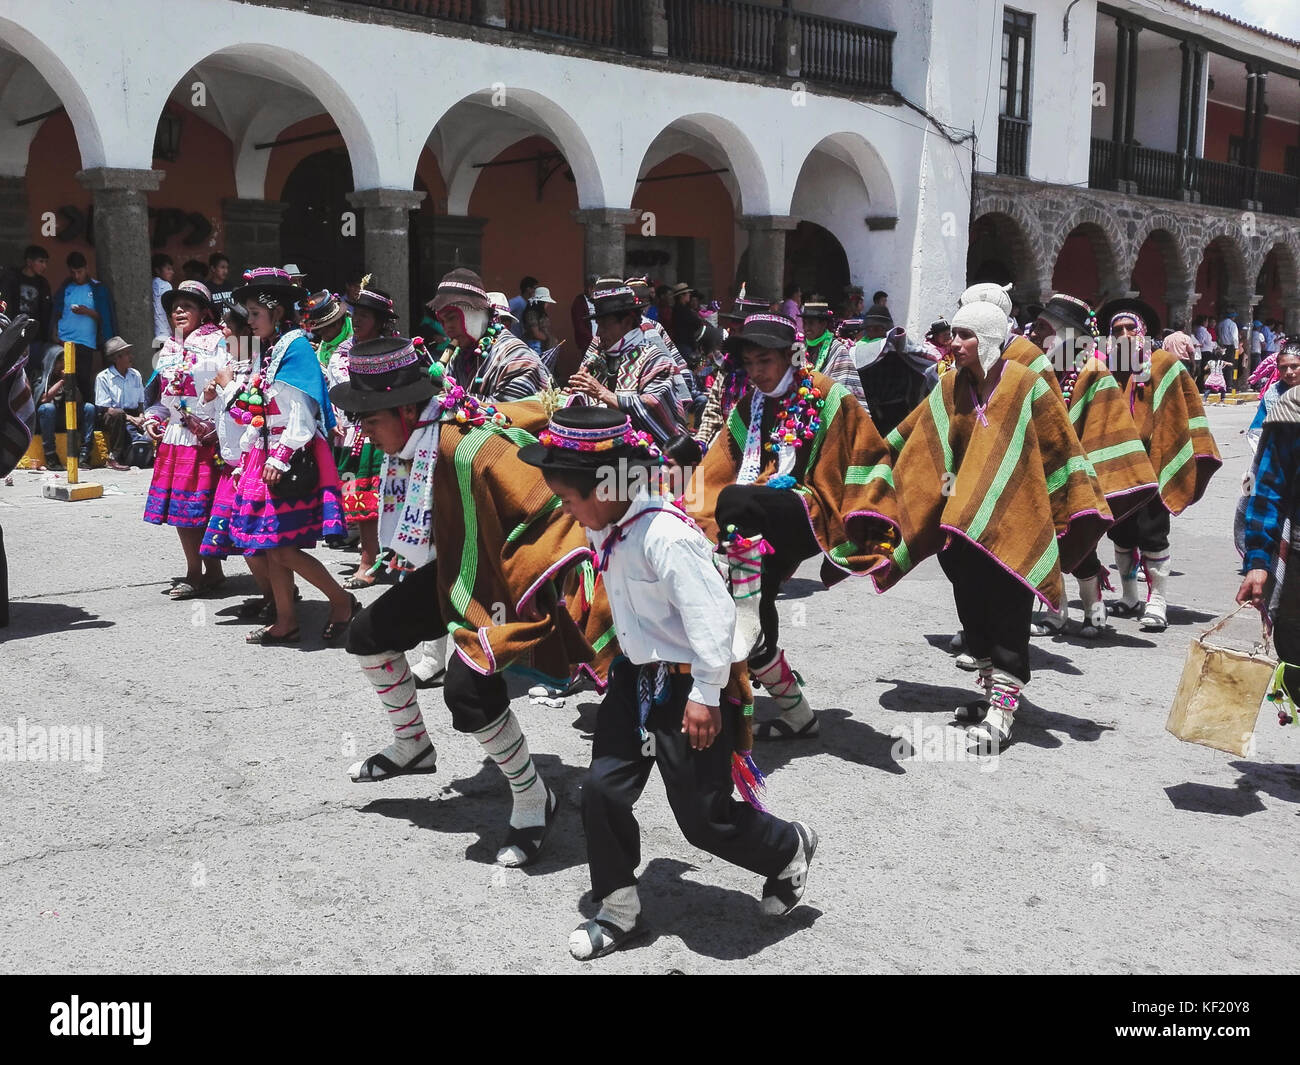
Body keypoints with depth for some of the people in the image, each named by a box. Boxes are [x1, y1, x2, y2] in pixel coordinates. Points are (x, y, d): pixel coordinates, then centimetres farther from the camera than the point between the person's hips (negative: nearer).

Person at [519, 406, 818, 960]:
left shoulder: (665, 535, -27)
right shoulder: (606, 530, 2)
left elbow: (712, 614, -27)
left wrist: (706, 696, -22)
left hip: (687, 688, -8)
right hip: (635, 679, 8)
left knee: (704, 819, 2)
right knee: (603, 790, 4)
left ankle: (790, 849, 31)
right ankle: (618, 910, 22)